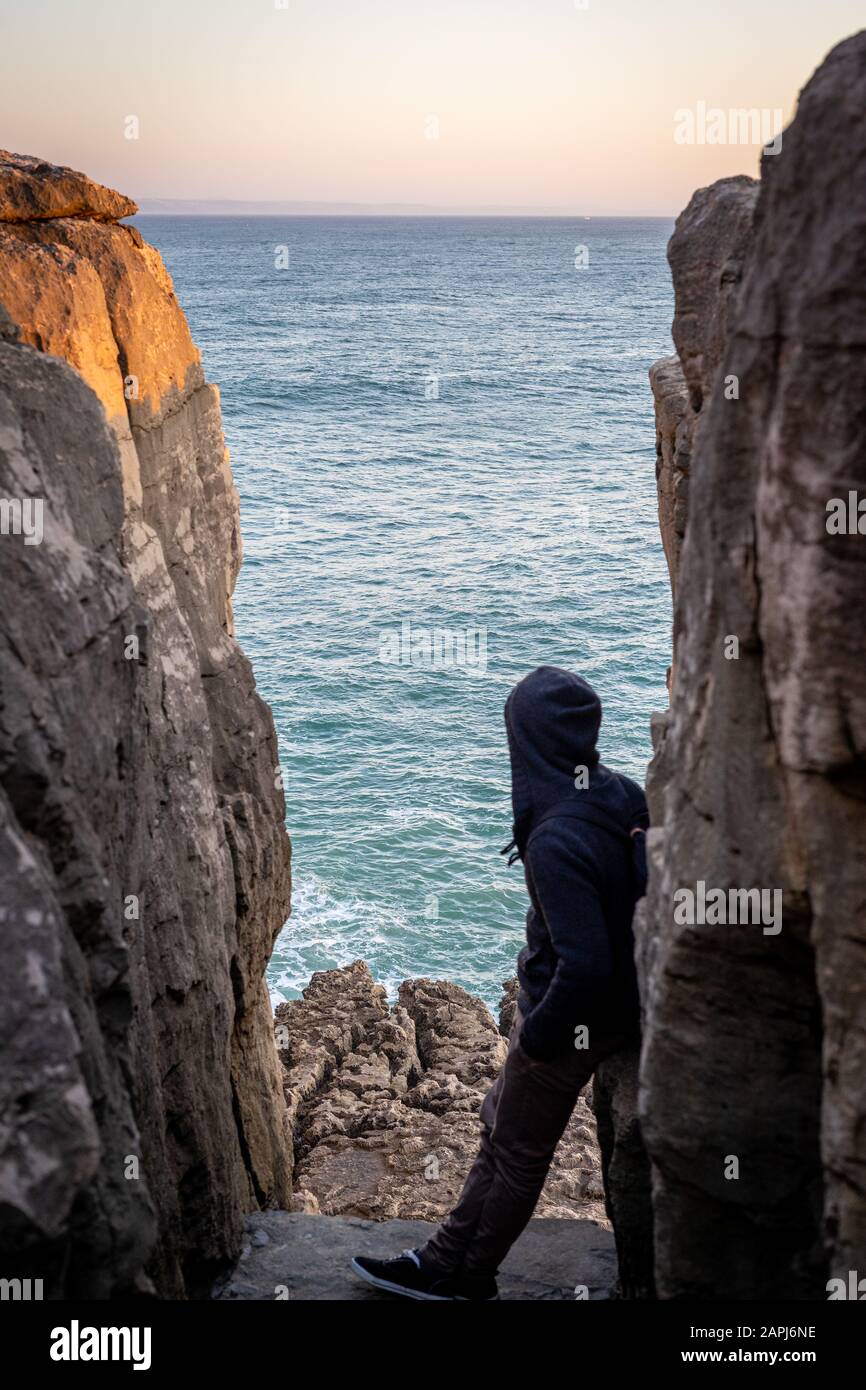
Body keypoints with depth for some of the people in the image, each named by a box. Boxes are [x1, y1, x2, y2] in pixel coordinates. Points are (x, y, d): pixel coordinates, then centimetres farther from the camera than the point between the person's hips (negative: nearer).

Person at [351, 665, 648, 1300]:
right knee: (502, 1122, 24)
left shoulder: (556, 842, -33)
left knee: (518, 1150, 13)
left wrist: (539, 1033, -17)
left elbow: (584, 966, -34)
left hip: (573, 1021, -9)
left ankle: (467, 1276, 35)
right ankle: (448, 1260, 41)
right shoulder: (623, 795, -7)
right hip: (617, 1005, 9)